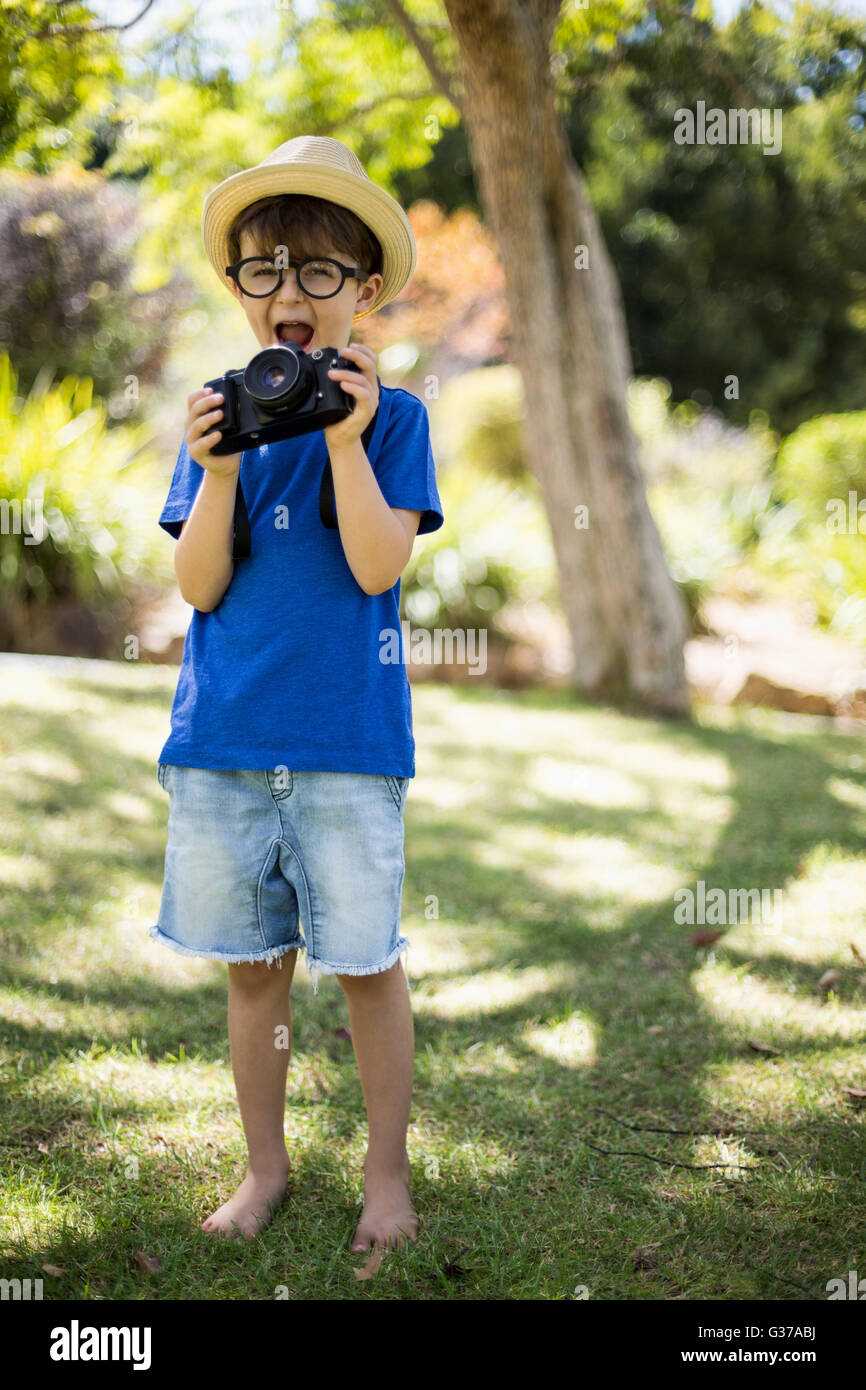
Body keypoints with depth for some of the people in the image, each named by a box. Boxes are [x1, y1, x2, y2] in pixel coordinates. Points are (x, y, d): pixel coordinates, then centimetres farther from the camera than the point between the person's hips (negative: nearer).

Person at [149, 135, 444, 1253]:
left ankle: (387, 1171, 23)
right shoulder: (216, 415, 8)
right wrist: (220, 468, -13)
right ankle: (265, 1166, 28)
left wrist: (345, 437, -18)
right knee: (253, 962, 12)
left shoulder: (392, 417, 0)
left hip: (348, 738, -2)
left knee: (366, 961, 5)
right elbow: (199, 586, 0)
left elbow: (378, 566, -12)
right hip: (221, 736, 3)